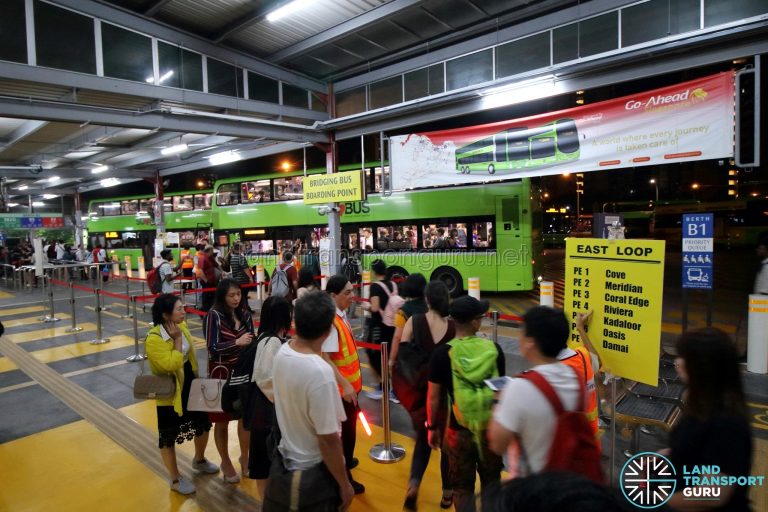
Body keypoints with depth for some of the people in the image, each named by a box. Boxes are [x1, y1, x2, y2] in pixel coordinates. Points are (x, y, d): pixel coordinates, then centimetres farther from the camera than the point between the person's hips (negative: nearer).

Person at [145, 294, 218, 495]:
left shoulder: (182, 326, -3)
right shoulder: (154, 339, -26)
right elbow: (171, 365, -32)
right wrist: (177, 339, -27)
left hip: (190, 388, 7)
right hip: (170, 393, -7)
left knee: (203, 424, 20)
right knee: (168, 437, 11)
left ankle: (199, 460, 46)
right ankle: (175, 479, 31)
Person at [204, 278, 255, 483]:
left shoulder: (245, 315, -2)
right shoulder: (214, 315, -15)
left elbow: (250, 343, 5)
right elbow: (213, 348, -18)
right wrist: (237, 342, -29)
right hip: (221, 374, -4)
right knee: (222, 421, 13)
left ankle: (244, 457, 36)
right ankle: (226, 463, 34)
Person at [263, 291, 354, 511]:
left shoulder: (282, 353, -10)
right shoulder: (320, 372, -33)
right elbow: (328, 440, -26)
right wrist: (345, 485, -13)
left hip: (285, 460, 7)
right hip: (314, 472, -6)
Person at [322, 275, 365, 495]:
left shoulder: (342, 315, 2)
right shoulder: (331, 321, -26)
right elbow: (326, 359, -28)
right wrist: (345, 385, -29)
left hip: (351, 382, 9)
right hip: (342, 386, -9)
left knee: (350, 426, 24)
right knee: (346, 429, 5)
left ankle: (346, 461, 45)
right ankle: (344, 478, 22)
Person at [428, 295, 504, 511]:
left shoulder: (442, 353, -16)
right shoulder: (494, 349, -10)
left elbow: (434, 397, -9)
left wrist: (432, 427, 6)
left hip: (460, 430, -2)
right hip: (492, 427, 2)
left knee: (462, 488, 15)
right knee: (492, 482, 25)